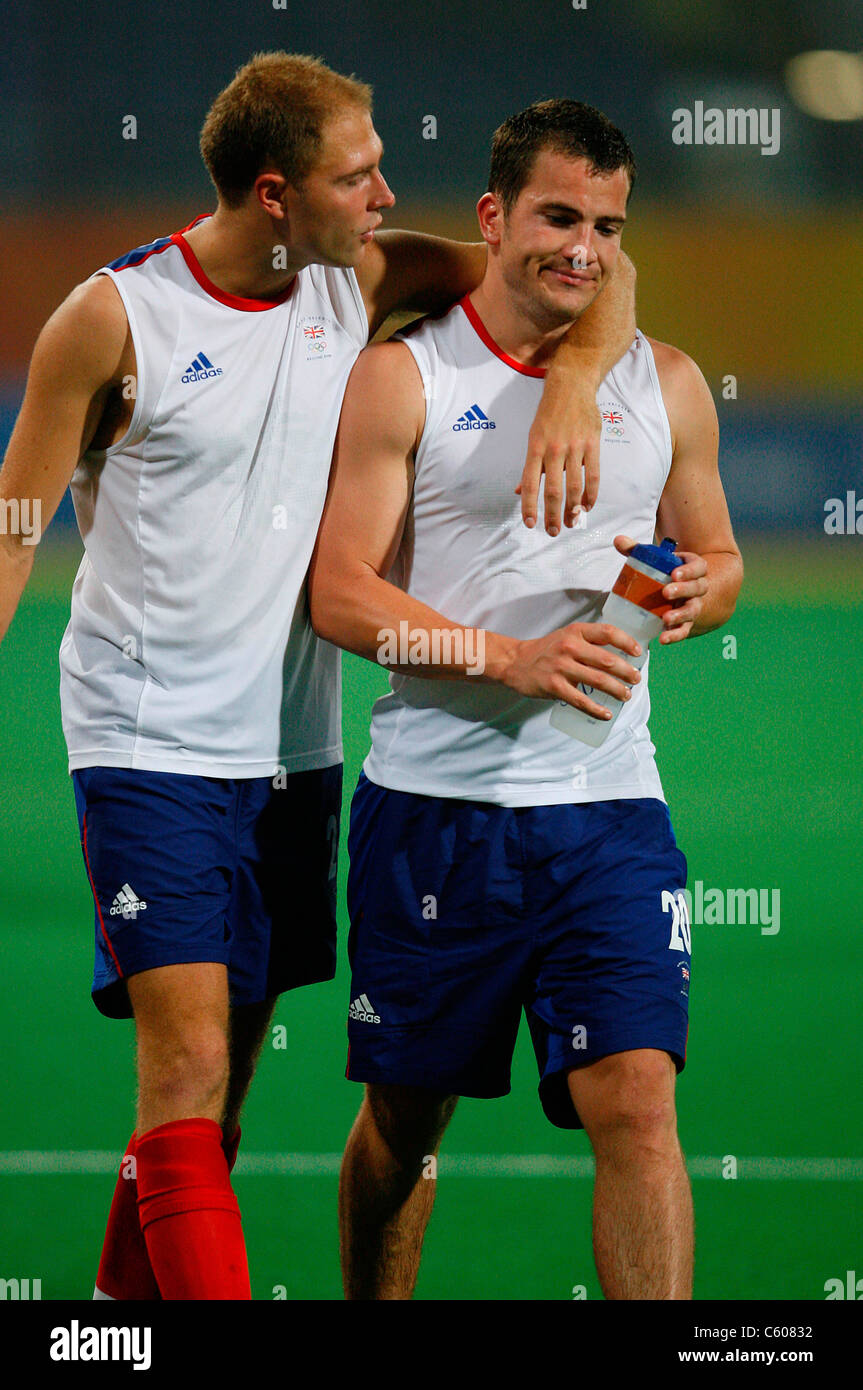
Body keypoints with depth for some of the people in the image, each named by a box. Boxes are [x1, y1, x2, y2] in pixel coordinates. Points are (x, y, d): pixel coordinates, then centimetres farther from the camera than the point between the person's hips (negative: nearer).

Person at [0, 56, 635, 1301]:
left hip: (293, 750, 5)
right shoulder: (114, 320, -10)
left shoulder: (360, 281, 3)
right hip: (149, 745, -5)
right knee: (188, 1070, -14)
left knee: (218, 1093, 9)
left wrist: (572, 388, -15)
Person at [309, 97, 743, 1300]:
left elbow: (720, 556, 20)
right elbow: (341, 592, -7)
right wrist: (511, 659, -21)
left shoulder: (668, 385, 9)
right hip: (434, 801, -2)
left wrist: (697, 591, -6)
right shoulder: (401, 378, -2)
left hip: (608, 805, 2)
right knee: (404, 1117, 10)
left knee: (636, 1103, -12)